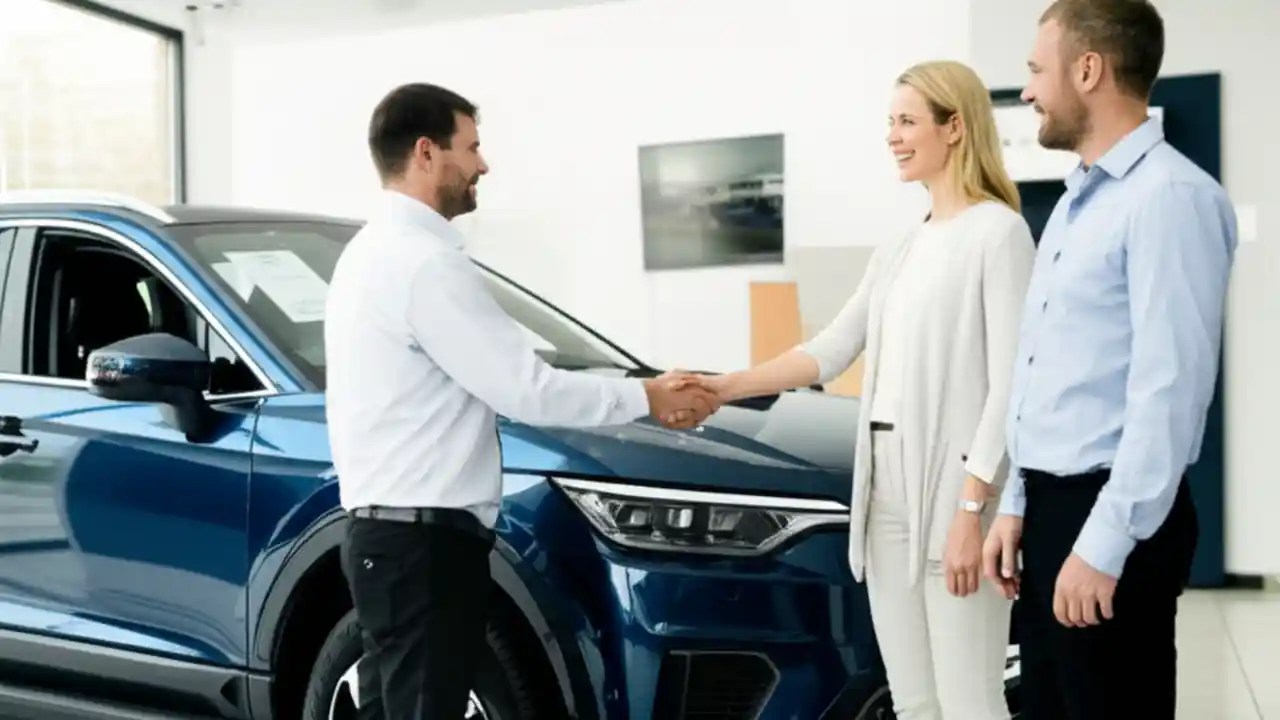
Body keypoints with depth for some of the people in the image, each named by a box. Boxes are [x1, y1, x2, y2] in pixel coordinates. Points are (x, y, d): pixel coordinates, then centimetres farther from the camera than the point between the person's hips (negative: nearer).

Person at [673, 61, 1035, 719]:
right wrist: (726, 387, 2)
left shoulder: (997, 231, -7)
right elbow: (831, 351, 14)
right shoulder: (898, 250, 17)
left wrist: (970, 510, -18)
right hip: (885, 480, 8)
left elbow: (1008, 383, -13)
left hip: (954, 482, -8)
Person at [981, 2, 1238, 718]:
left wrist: (1104, 545, -21)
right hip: (1051, 503, 9)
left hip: (1112, 517, -9)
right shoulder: (1076, 201, 14)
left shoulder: (1170, 197, -16)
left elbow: (1170, 388, -22)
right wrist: (1017, 505, 16)